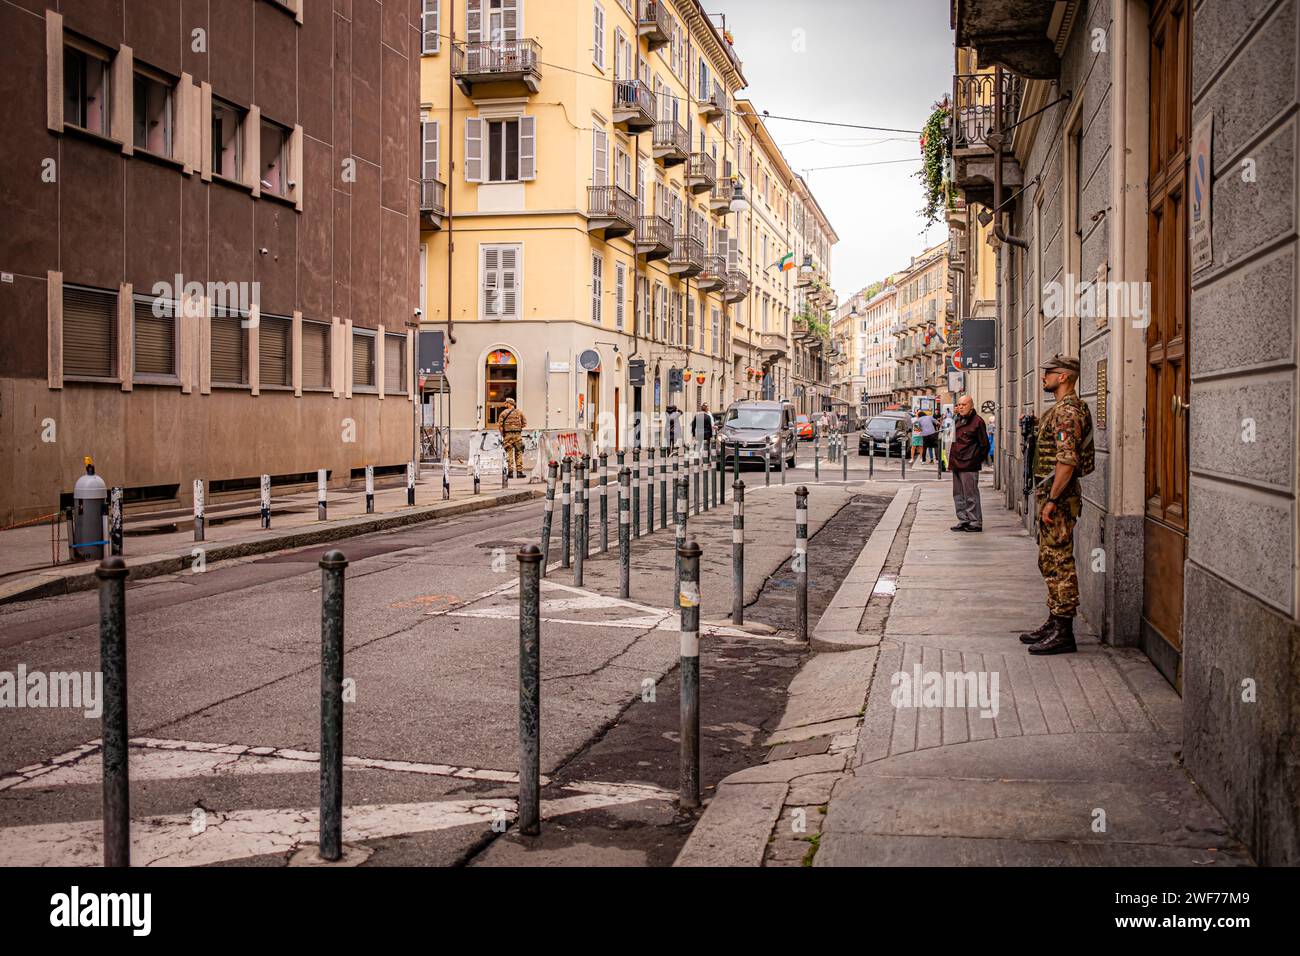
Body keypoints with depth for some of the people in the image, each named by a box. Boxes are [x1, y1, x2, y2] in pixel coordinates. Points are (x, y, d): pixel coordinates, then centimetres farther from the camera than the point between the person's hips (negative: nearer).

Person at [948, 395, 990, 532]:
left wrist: (976, 460, -5)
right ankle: (963, 521, 20)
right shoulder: (957, 421, 15)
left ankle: (976, 522, 4)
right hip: (957, 464, 8)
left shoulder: (977, 421, -8)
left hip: (969, 466, -8)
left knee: (971, 495, -3)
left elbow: (984, 445, -7)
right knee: (958, 495, 12)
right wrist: (952, 461, 15)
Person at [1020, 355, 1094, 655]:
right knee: (1050, 562, 16)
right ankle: (1054, 623, 24)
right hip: (1051, 496, 11)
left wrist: (1052, 500, -24)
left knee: (1059, 564, -7)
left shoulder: (1067, 411, -17)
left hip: (1058, 498, -11)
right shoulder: (1061, 409, 17)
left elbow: (1067, 461, -25)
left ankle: (1063, 633, -3)